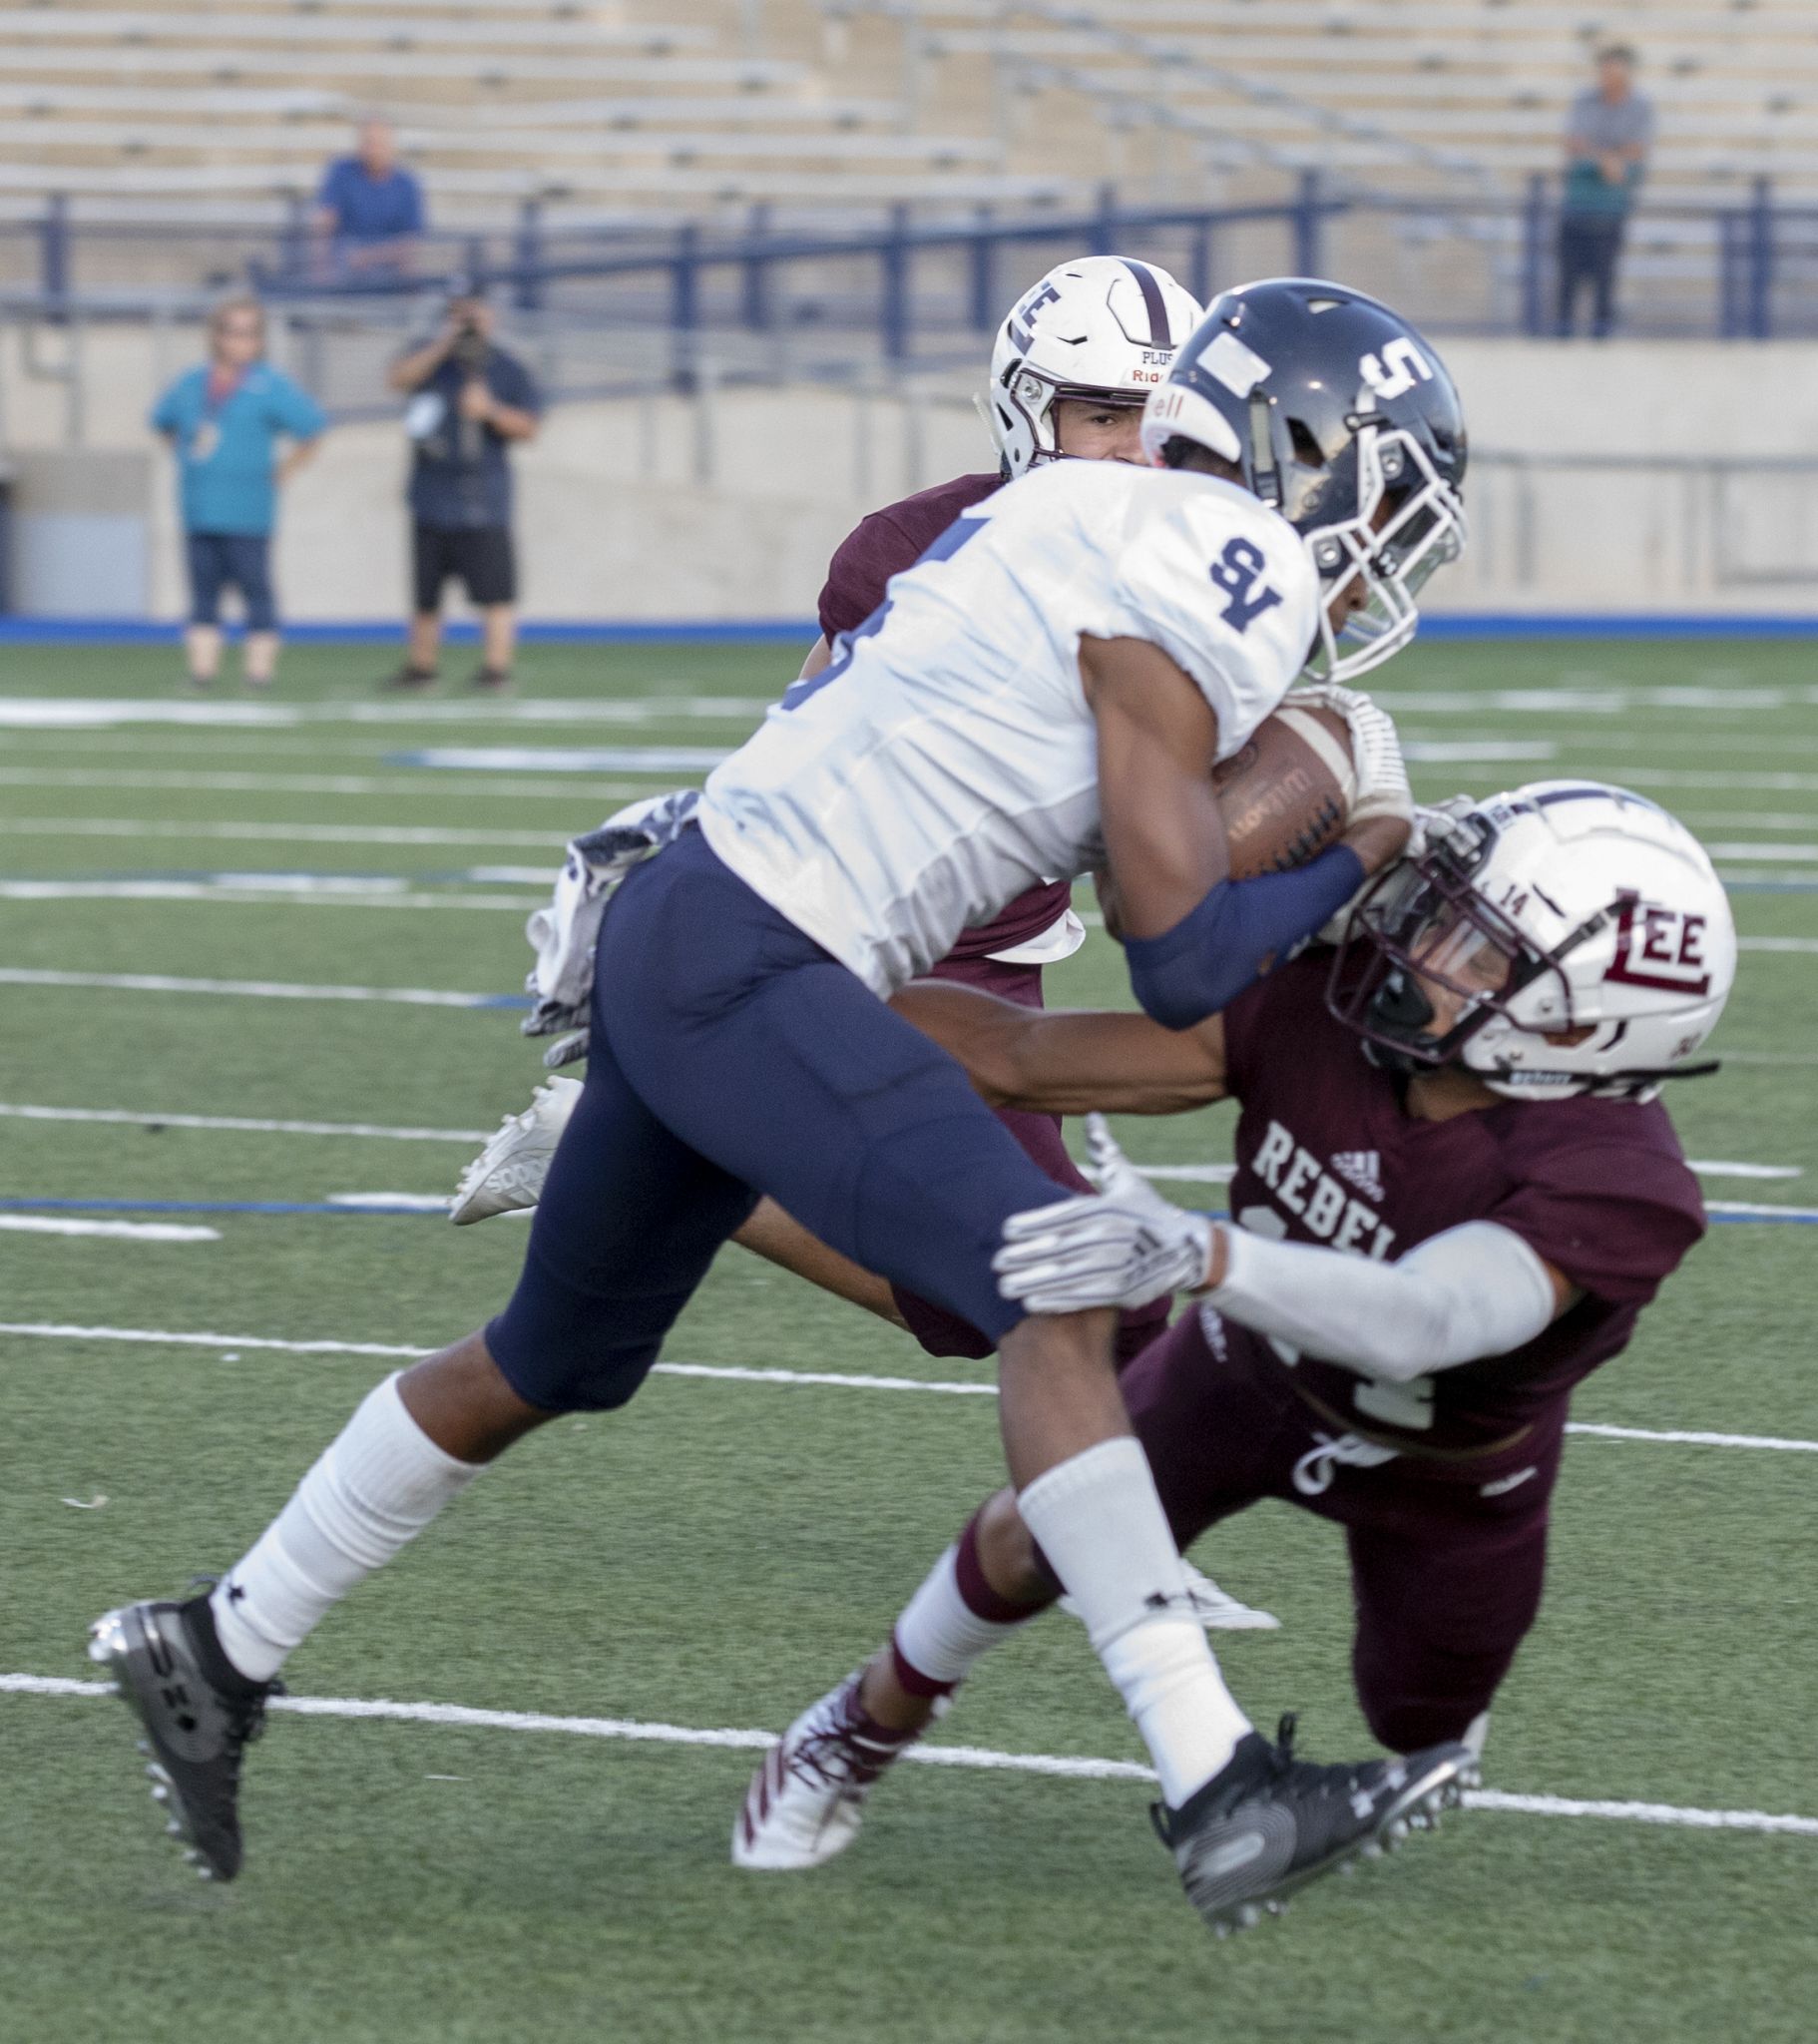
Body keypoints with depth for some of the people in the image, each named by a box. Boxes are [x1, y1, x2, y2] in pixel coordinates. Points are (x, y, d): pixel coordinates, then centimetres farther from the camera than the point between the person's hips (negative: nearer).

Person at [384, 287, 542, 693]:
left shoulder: (508, 370, 6)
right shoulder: (431, 358, 10)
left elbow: (529, 427, 1)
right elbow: (400, 378, -11)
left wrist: (491, 410, -15)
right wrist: (445, 345, -15)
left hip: (482, 503, -3)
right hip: (431, 499, 3)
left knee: (495, 590, -12)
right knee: (424, 591, 9)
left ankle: (497, 666, -12)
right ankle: (420, 664, 21)